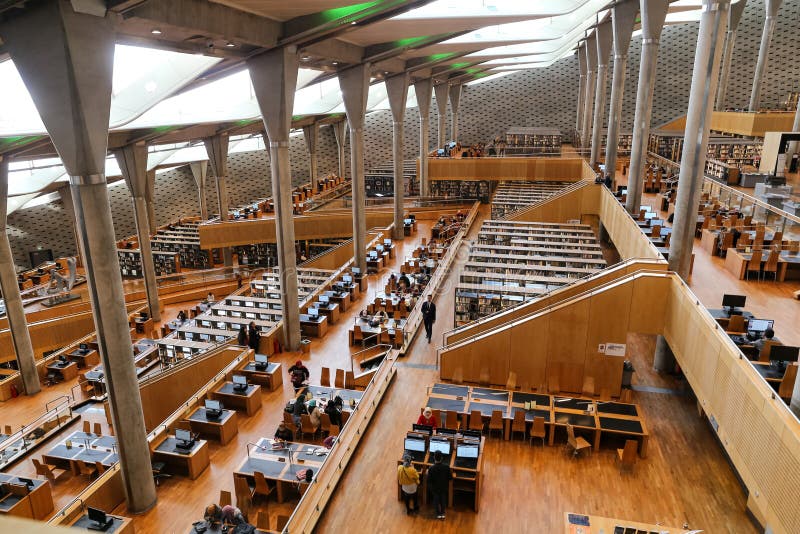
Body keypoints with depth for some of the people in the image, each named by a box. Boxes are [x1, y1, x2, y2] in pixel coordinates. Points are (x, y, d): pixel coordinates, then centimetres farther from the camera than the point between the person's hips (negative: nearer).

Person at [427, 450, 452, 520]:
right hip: (444, 487, 1)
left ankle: (438, 514, 39)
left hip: (435, 488, -1)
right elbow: (450, 477, -14)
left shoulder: (431, 468, -32)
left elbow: (429, 480, -22)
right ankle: (442, 514, 42)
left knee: (436, 500, 23)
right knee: (443, 500, 26)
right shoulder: (446, 466, -27)